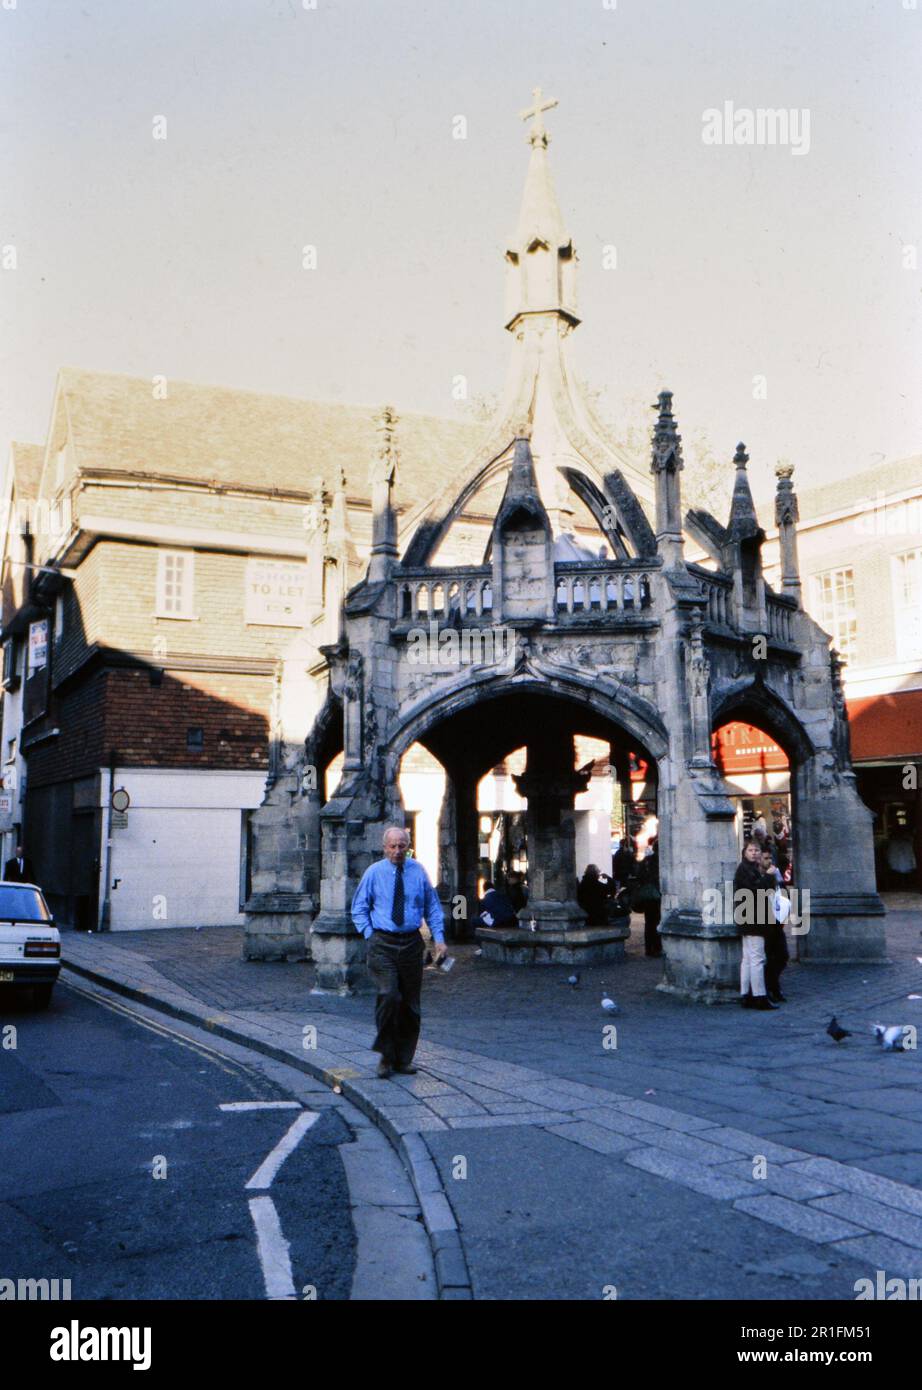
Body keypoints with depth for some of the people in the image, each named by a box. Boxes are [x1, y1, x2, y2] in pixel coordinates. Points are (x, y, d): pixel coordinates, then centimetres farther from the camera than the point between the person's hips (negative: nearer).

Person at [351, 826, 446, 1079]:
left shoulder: (418, 871, 5)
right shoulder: (373, 872, 2)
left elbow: (432, 907, 12)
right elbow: (359, 908, 9)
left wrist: (439, 938, 2)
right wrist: (369, 935, -3)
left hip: (411, 943, 2)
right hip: (382, 944, -2)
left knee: (410, 1004, 7)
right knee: (389, 996, -18)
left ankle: (403, 1059, 20)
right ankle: (386, 1055, -1)